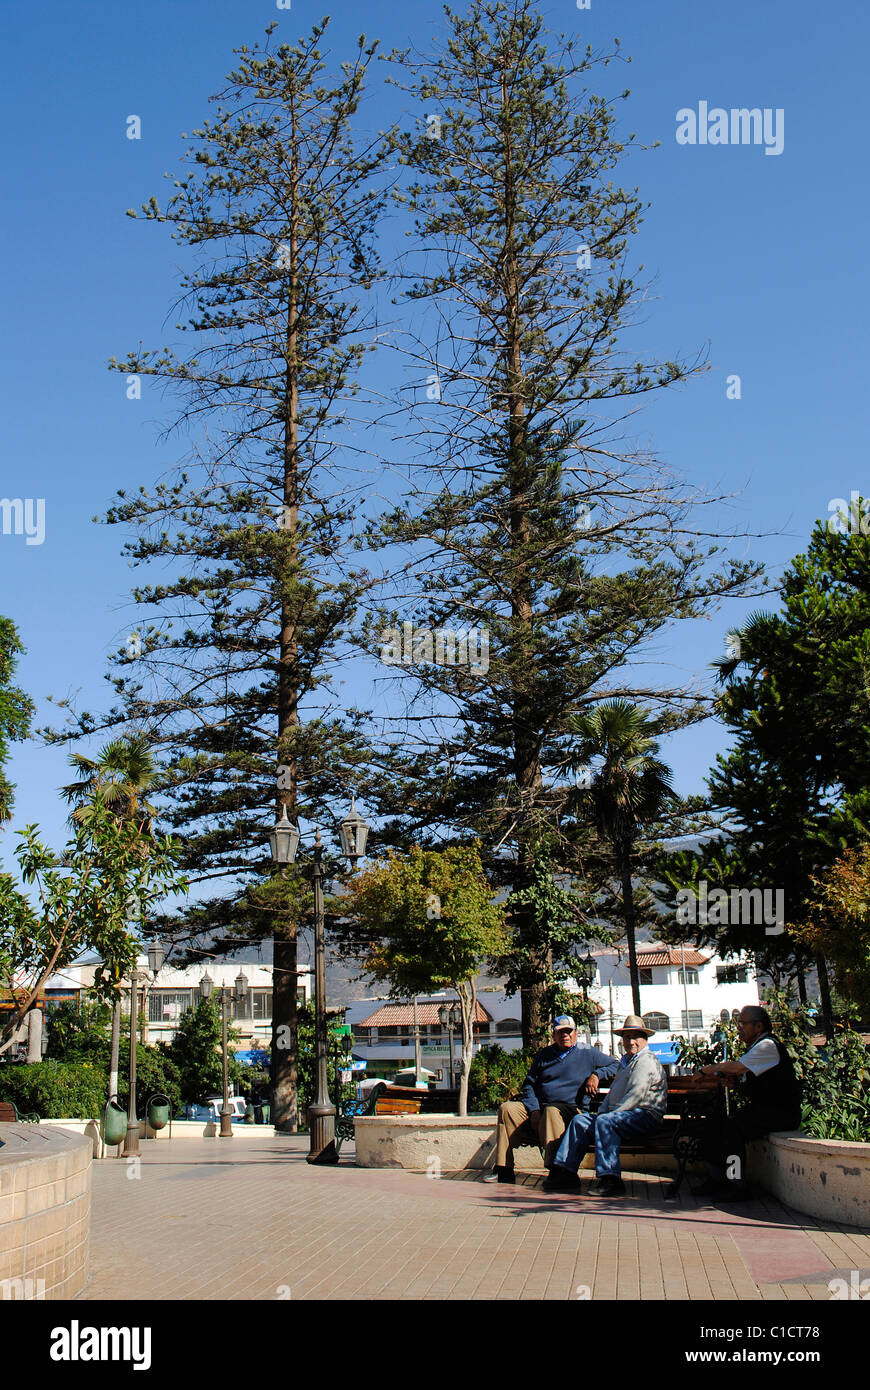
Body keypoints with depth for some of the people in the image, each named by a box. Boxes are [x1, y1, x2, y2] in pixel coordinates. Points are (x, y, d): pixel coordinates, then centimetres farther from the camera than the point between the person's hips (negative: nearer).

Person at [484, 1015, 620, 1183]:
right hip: (538, 1107, 4)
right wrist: (534, 1111, -1)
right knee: (507, 1109, -19)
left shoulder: (588, 1053, 11)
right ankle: (504, 1171, -19)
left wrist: (596, 1075, -3)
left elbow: (615, 1065, 15)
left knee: (551, 1112, -39)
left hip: (569, 1109, -4)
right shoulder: (544, 1054, 20)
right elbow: (529, 1084, 16)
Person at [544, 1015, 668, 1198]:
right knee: (580, 1120, -4)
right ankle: (565, 1171, -12)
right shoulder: (625, 1061, 26)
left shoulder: (646, 1061, -6)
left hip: (646, 1115, -9)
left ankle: (609, 1179, -38)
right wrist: (602, 1112, 8)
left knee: (605, 1122, -33)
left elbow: (636, 1095, -17)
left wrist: (609, 1114, -17)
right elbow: (612, 1092, 27)